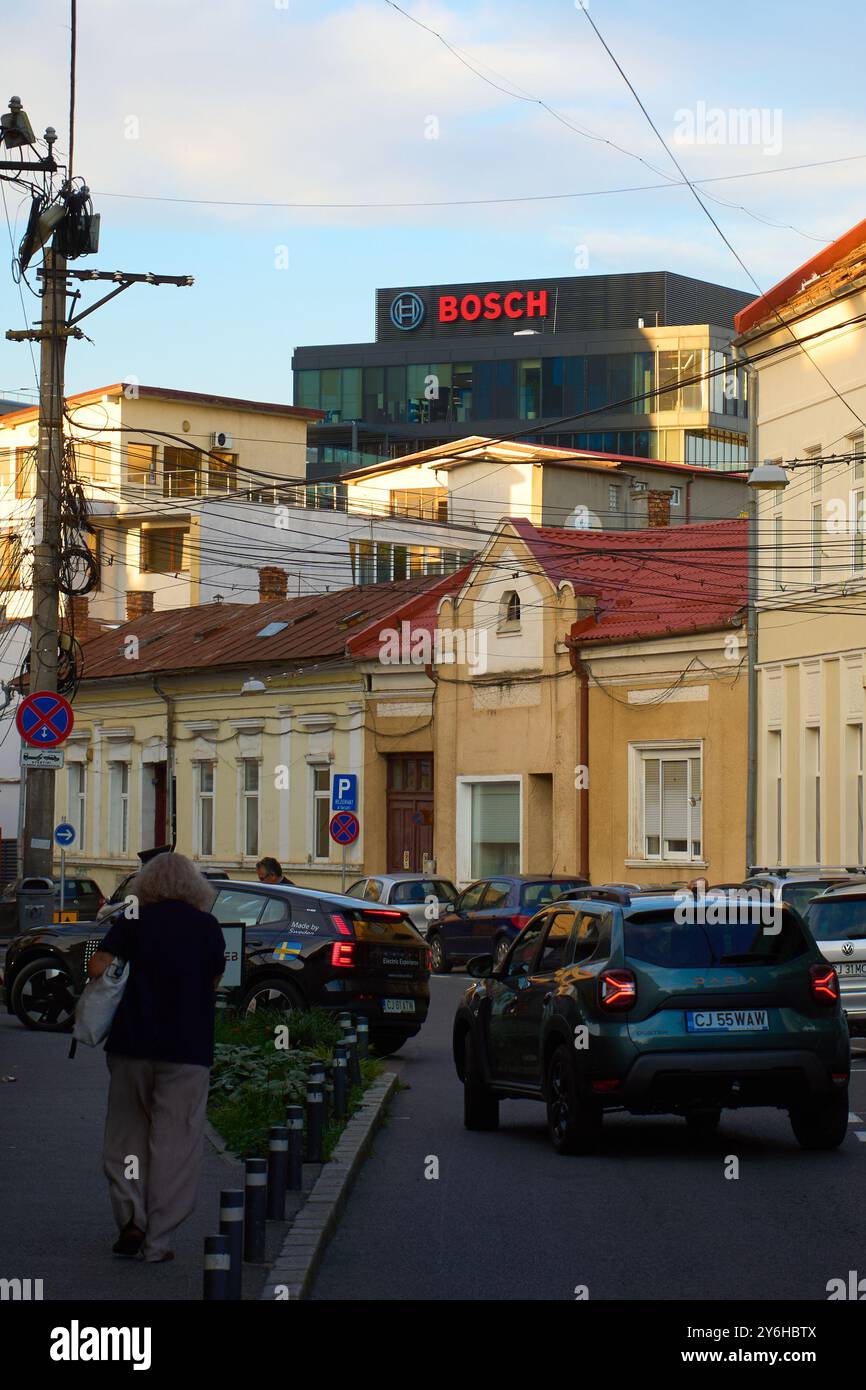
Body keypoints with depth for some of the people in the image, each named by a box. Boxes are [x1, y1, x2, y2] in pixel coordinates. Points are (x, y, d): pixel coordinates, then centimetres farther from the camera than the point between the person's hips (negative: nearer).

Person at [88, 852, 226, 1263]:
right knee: (173, 1141, 4)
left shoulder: (133, 921, 1)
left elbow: (97, 967, -8)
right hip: (187, 1048, -1)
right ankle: (157, 1240, 5)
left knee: (127, 1133, 14)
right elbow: (213, 982, 9)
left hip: (131, 1043, 1)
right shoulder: (207, 927, 2)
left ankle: (130, 1218, 0)